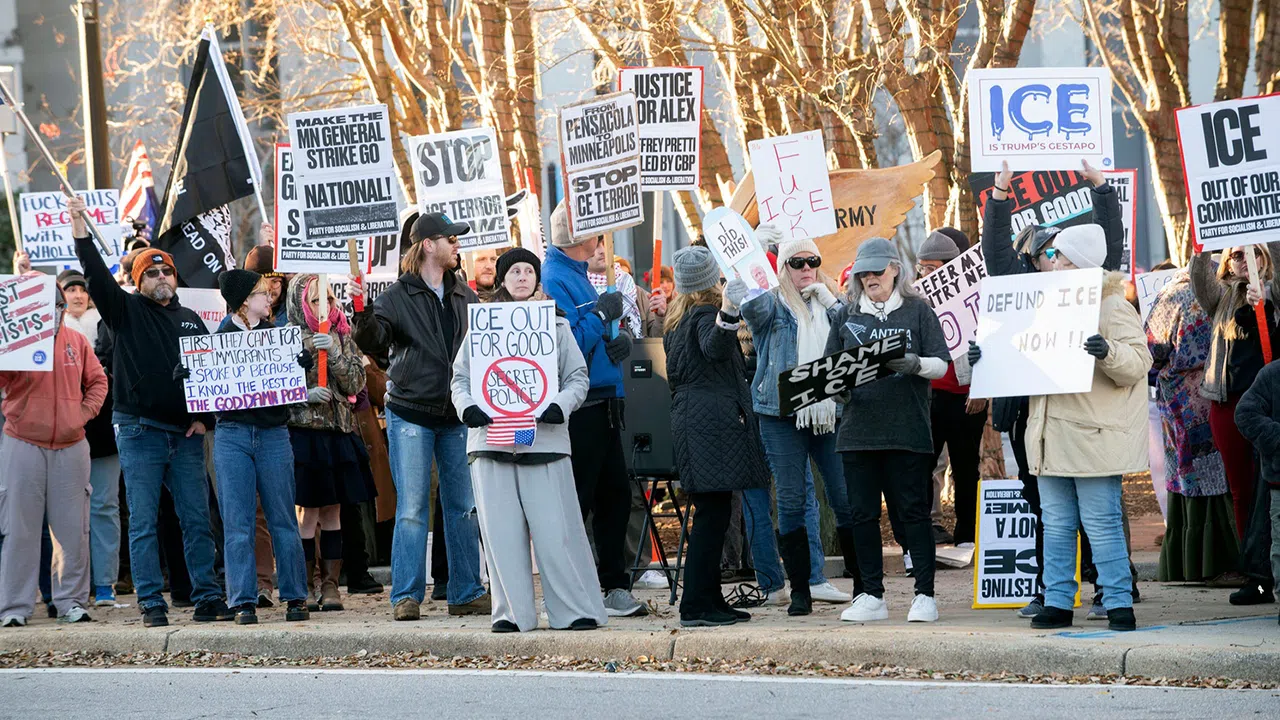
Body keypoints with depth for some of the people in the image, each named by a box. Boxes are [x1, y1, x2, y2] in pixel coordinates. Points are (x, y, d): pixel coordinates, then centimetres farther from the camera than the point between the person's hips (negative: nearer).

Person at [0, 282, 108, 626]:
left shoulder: (77, 342, 8)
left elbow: (97, 380, 16)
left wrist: (85, 412, 1)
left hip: (71, 446, 3)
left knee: (73, 527, 5)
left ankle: (71, 601, 14)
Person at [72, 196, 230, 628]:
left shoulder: (190, 319, 16)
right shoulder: (127, 311, 4)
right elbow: (97, 277, -10)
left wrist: (204, 417, 4)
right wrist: (79, 230, -21)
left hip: (185, 434, 3)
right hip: (140, 432, -3)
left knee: (197, 519, 2)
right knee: (143, 523, -3)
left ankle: (207, 598, 6)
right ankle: (151, 604, 0)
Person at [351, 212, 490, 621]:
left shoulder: (464, 296, 11)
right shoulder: (398, 296, -4)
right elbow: (373, 343, -15)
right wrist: (364, 313, -32)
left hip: (456, 416, 5)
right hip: (410, 414, -5)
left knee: (464, 507, 6)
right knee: (412, 508, -6)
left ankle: (466, 594, 13)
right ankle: (406, 596, -2)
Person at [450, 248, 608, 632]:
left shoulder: (555, 325, 12)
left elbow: (578, 377, 8)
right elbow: (460, 377, 11)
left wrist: (561, 406, -12)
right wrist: (467, 407, -9)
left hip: (543, 438, -1)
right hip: (491, 439, 1)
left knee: (555, 528, -6)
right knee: (501, 530, -1)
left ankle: (576, 610, -2)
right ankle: (512, 612, 5)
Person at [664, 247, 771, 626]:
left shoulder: (676, 320, 18)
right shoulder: (705, 315, -10)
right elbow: (715, 348, -33)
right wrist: (727, 313, -50)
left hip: (688, 420, 10)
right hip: (716, 421, -10)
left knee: (711, 513, 12)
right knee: (712, 513, -9)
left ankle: (710, 600, 14)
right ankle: (695, 606, -11)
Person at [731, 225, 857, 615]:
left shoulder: (830, 302, 16)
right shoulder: (772, 304, 4)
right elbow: (743, 298, -18)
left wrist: (830, 302, -2)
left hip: (830, 412, 3)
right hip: (783, 415, -2)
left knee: (847, 499, 0)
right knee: (792, 502, -2)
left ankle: (863, 585, 11)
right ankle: (800, 589, 5)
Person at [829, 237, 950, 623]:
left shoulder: (917, 310, 5)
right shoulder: (847, 315, 13)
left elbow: (941, 364, 0)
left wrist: (915, 364, -20)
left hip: (907, 429, -3)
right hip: (858, 428, 3)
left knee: (913, 511, -3)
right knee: (863, 514, 4)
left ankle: (925, 595, 1)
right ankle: (872, 597, 11)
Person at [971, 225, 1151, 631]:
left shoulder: (1113, 307, -6)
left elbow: (1138, 363, -15)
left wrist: (1108, 353, -33)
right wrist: (988, 356, 14)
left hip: (1094, 437, -8)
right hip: (1052, 437, 8)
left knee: (1101, 522, -8)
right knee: (1056, 522, 10)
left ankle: (1119, 604, -4)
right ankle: (1057, 602, 15)